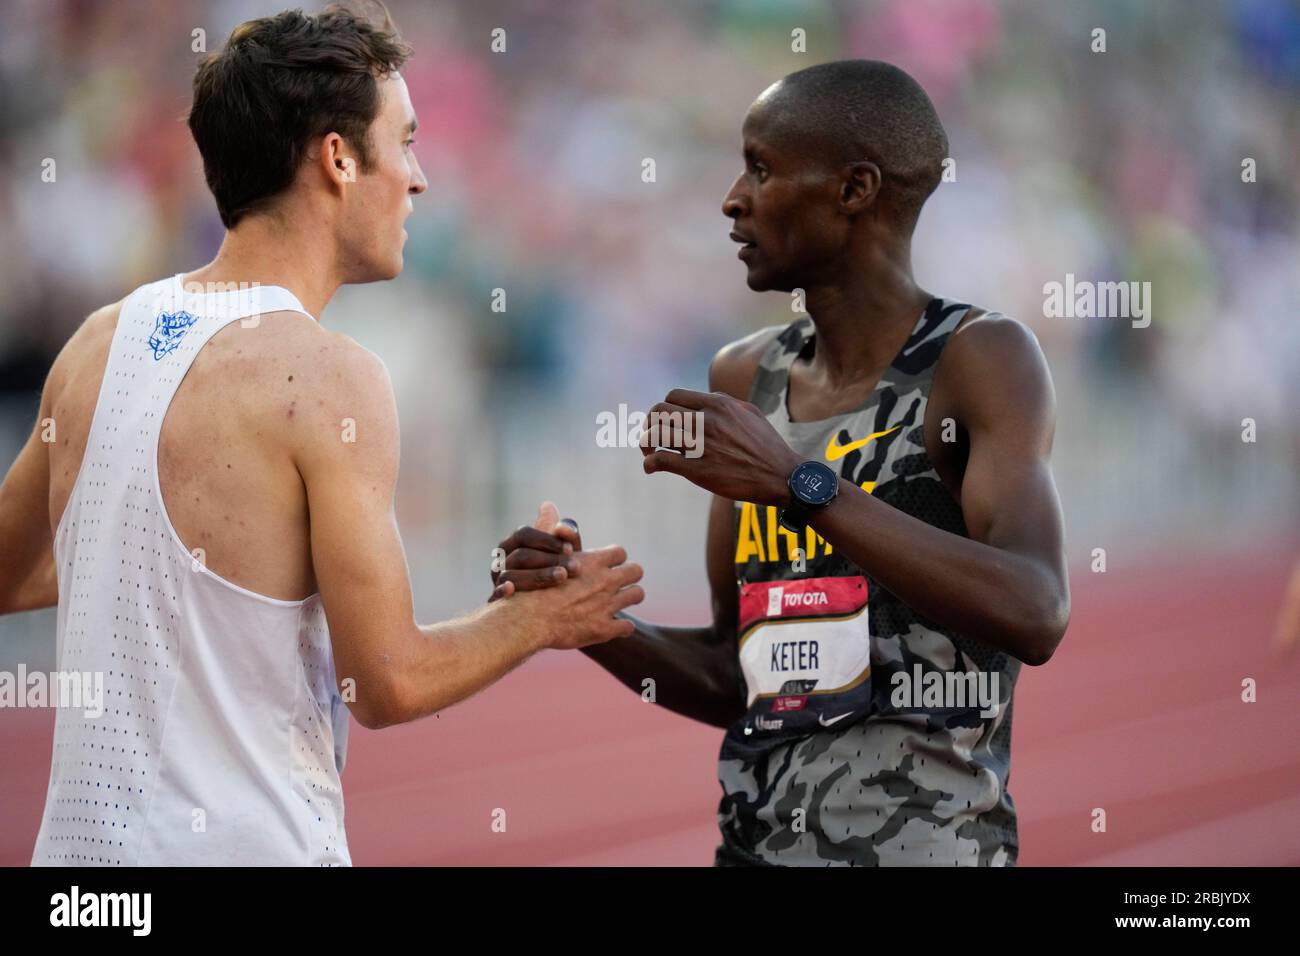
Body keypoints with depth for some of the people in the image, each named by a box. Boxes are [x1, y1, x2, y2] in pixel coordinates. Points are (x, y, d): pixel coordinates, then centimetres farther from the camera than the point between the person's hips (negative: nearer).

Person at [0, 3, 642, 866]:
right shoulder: (327, 376, -13)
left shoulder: (101, 341, 7)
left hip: (83, 837, 7)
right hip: (248, 845, -7)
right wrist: (539, 619, 3)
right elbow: (389, 683, -14)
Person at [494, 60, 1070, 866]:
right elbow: (734, 679, 14)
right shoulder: (745, 379, 8)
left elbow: (1035, 617, -24)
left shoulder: (981, 360, -8)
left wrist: (797, 480, -25)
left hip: (929, 842, -5)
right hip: (755, 837, 5)